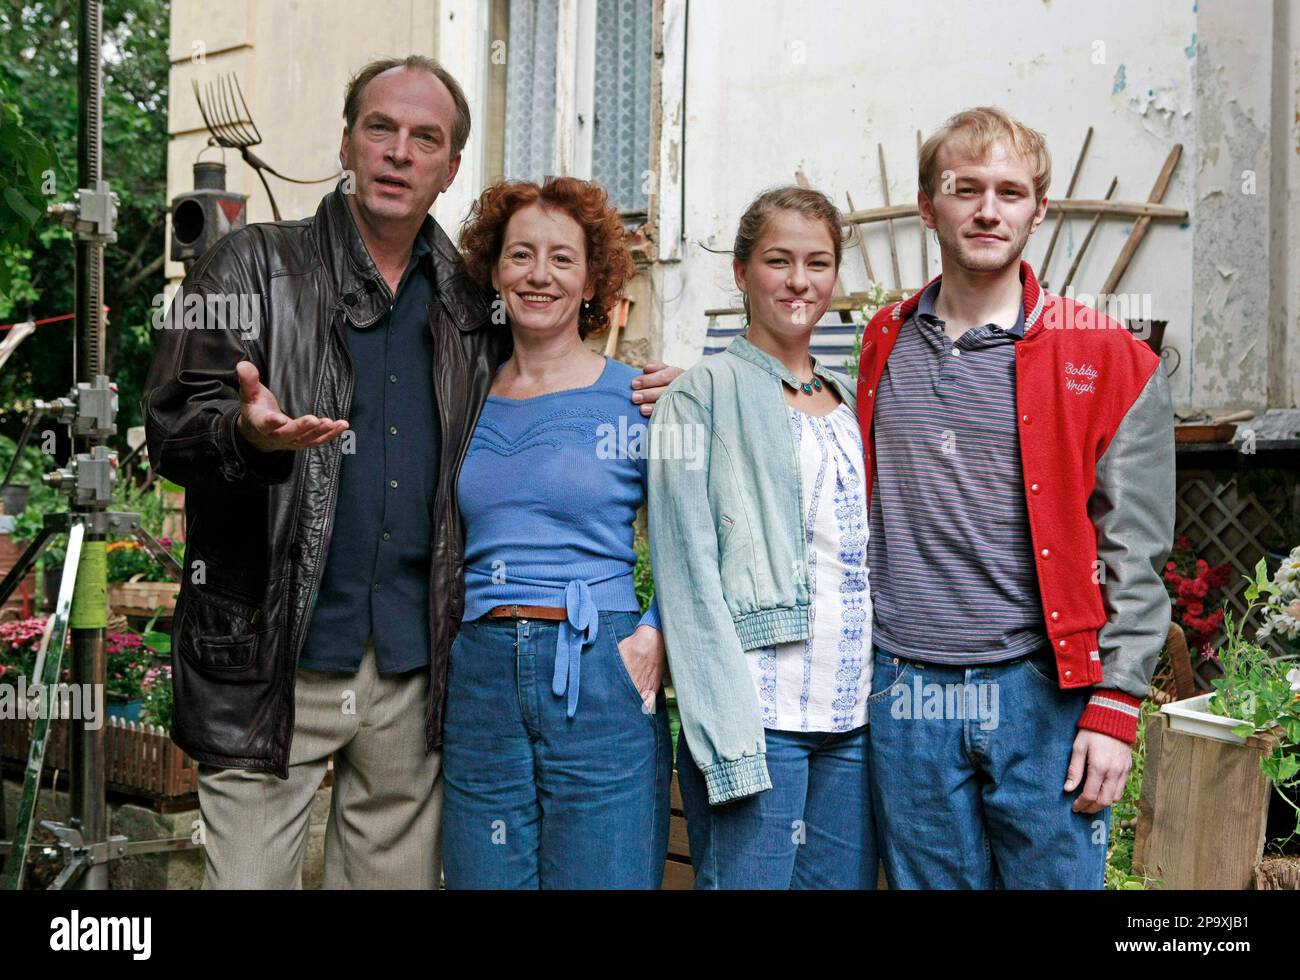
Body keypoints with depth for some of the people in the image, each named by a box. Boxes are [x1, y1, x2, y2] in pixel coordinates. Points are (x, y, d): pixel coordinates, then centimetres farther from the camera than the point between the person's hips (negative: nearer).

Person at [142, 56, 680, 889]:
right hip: (274, 658, -3)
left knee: (399, 872, 11)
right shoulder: (252, 269, 3)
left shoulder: (472, 304, 12)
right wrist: (250, 433, -28)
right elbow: (172, 428, -5)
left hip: (415, 667, 3)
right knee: (249, 874, -1)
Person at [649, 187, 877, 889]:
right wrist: (729, 743, -16)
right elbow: (687, 574, -9)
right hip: (758, 718, -5)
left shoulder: (852, 405, 16)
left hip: (857, 720, 6)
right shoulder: (702, 394, -2)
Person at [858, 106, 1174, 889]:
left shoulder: (1106, 358, -1)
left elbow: (1135, 553, -3)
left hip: (1046, 692, -2)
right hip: (907, 692, 3)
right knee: (927, 879, 11)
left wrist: (1114, 705, -7)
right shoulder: (885, 345, 10)